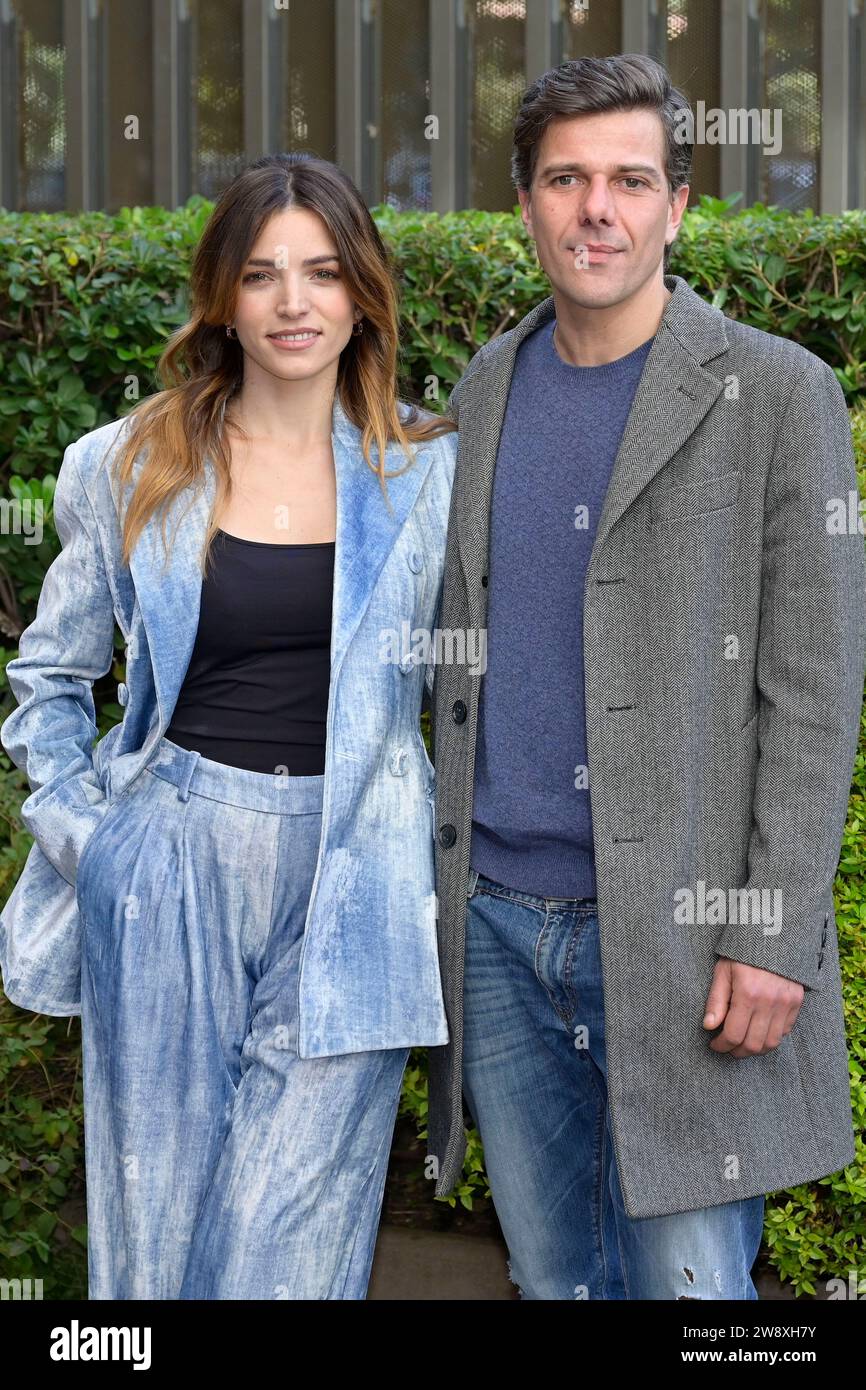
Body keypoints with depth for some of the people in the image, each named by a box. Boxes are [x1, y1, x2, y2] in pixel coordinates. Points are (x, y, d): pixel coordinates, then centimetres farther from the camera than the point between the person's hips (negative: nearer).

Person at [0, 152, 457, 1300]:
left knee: (289, 1244, 0)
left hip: (351, 873, 0)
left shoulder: (427, 471, 3)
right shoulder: (132, 467, 3)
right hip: (173, 870, 1)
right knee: (154, 1217, 9)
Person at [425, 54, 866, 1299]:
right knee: (552, 1276, 15)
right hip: (497, 920, 5)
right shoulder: (488, 387, 12)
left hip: (678, 932, -5)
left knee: (689, 1277, -1)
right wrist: (440, 876, 11)